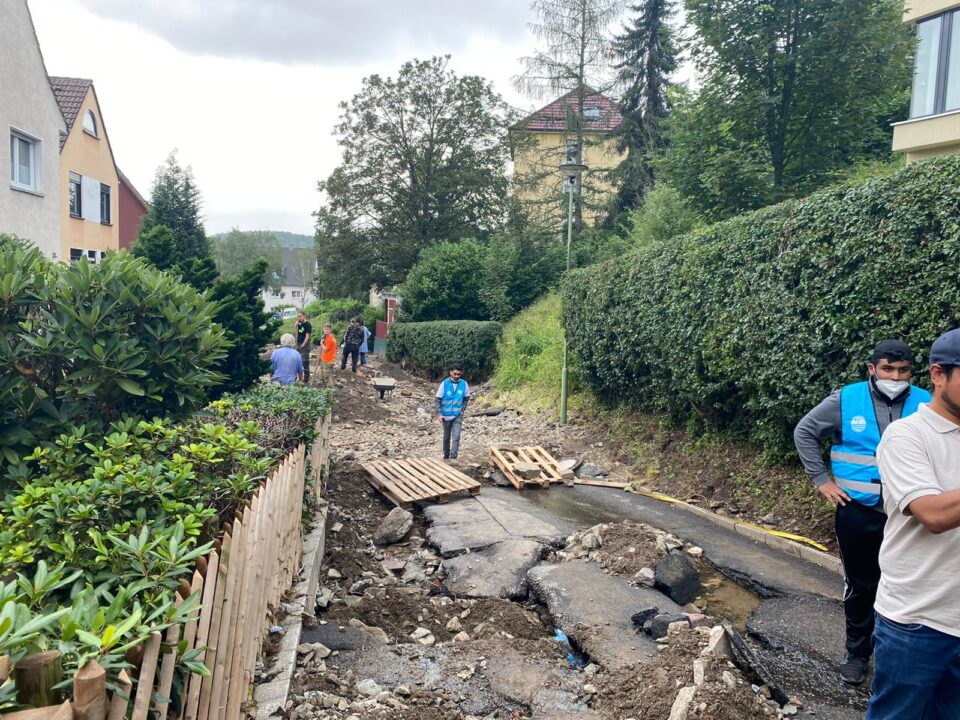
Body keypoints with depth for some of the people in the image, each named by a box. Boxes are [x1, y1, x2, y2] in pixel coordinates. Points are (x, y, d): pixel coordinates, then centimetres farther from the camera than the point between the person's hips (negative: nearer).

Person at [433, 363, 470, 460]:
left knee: (456, 437, -12)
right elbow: (437, 399, -8)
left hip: (458, 416, 0)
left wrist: (463, 409, 2)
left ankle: (453, 458, -12)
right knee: (446, 437, 14)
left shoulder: (464, 384, -6)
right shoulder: (445, 383, -12)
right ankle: (446, 456, 30)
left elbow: (466, 398, 10)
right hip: (446, 415, 0)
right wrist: (439, 414, -13)